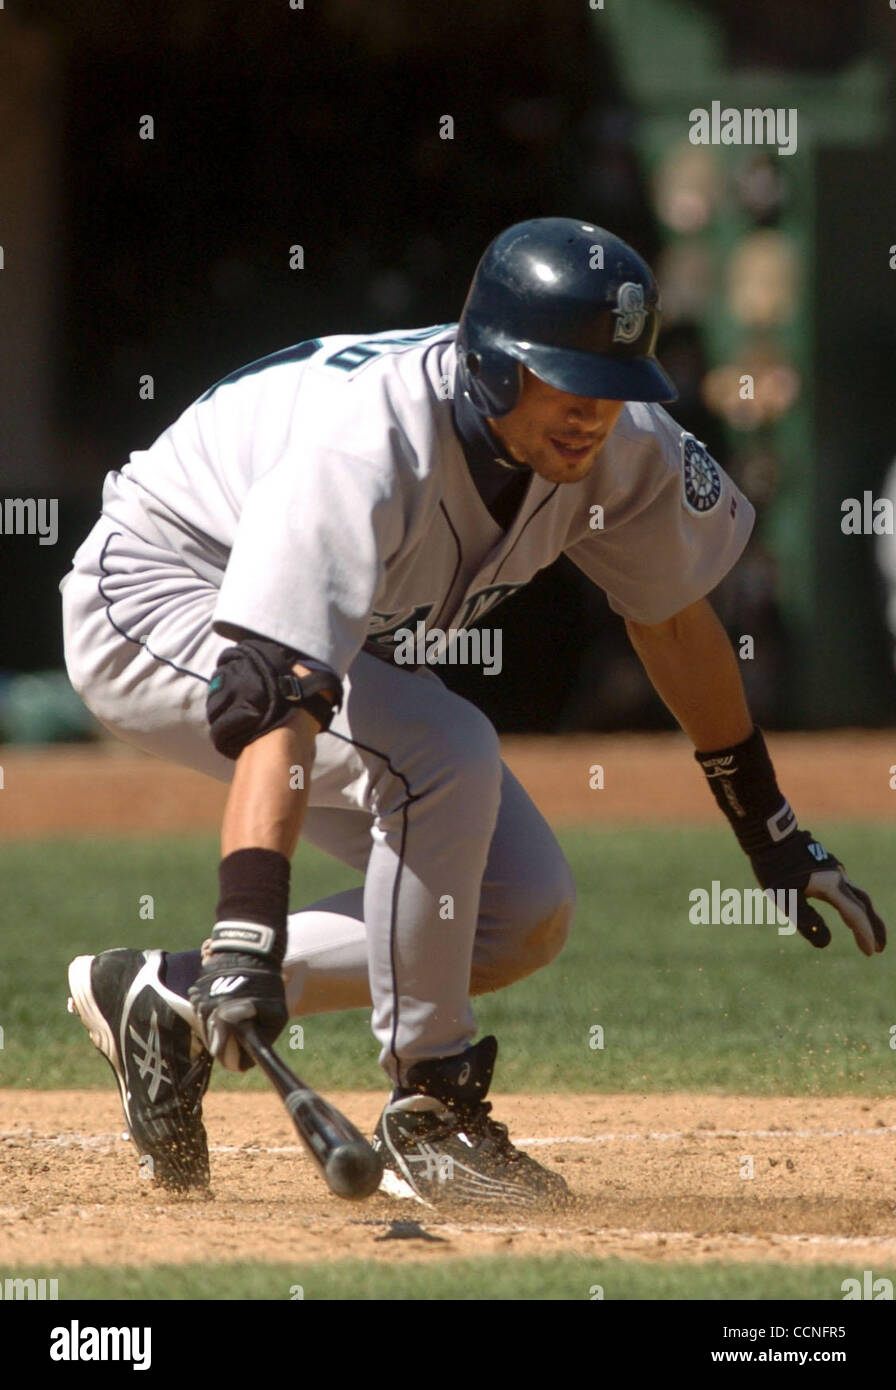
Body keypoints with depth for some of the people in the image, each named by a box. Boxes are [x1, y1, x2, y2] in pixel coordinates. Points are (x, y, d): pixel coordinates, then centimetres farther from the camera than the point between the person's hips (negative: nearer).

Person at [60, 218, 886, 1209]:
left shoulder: (621, 443, -16)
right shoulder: (366, 447, -38)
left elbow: (670, 615, 3)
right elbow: (278, 695, -48)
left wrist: (774, 838, 8)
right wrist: (246, 938, -58)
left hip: (345, 639, 8)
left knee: (525, 915, -2)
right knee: (445, 757, -32)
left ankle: (169, 1001, 5)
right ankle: (430, 1110, -16)